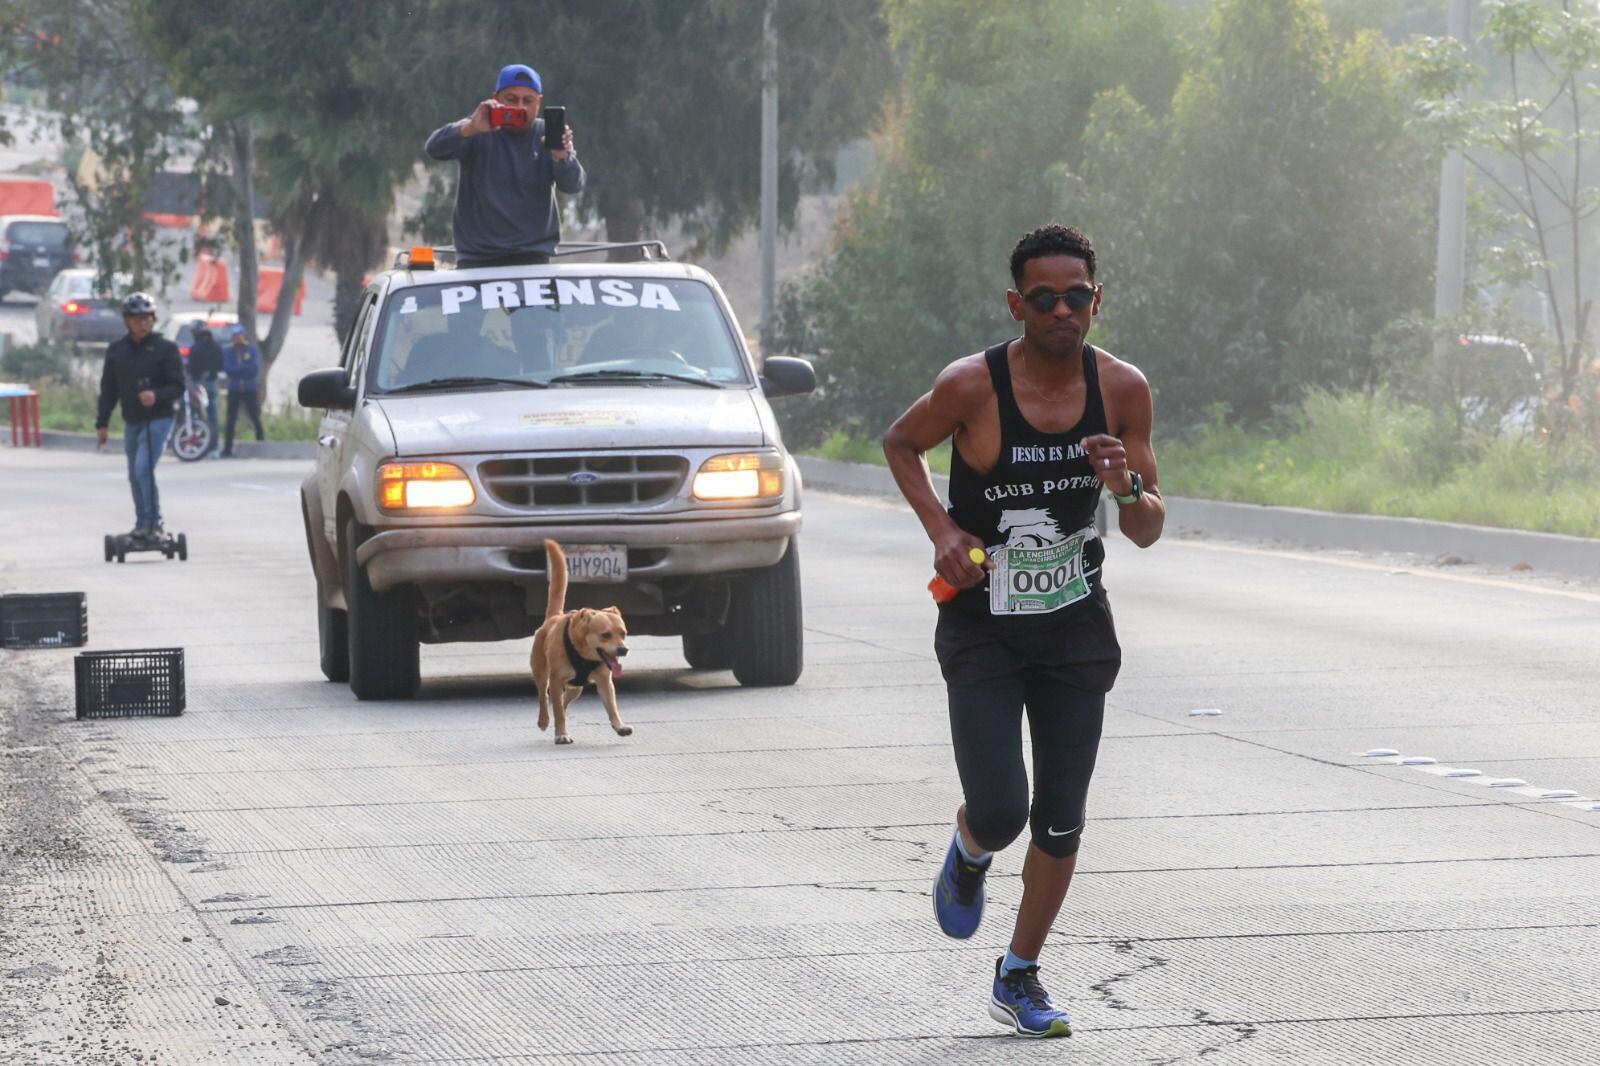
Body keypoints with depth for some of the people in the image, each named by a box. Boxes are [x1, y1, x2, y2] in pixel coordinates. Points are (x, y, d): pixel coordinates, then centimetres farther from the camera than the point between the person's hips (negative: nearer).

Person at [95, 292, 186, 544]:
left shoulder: (165, 348, -5)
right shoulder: (116, 350, 7)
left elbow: (178, 386, -6)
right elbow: (108, 389, 12)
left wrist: (157, 396, -25)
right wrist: (102, 423, 10)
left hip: (158, 419, -5)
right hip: (131, 421, 5)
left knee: (143, 469, -19)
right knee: (135, 476, 11)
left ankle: (154, 525, -14)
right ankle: (142, 525, 24)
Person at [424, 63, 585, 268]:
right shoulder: (480, 132, -1)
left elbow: (573, 186, -9)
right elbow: (434, 148, -17)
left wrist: (562, 157, -34)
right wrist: (470, 129, -39)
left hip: (533, 258, 0)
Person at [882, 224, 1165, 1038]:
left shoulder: (1123, 390, -7)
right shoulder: (972, 386, -16)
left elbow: (1148, 534, -1)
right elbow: (900, 443, 5)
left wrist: (1128, 489, -23)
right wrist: (941, 529, -9)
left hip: (1077, 628, 3)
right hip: (983, 628, -3)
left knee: (1061, 821, 6)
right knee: (1000, 811, -14)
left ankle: (1019, 978, 25)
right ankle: (970, 851, 24)